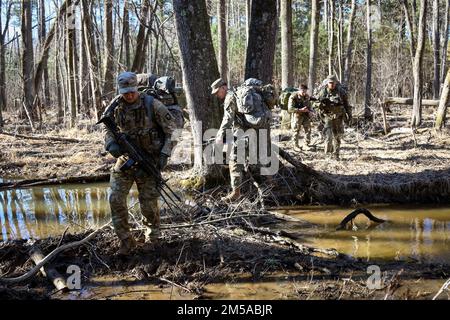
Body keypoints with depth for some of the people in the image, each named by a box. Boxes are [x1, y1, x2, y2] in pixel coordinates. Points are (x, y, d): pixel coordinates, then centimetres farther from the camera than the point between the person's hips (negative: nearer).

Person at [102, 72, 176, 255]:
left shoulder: (152, 104, -12)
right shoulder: (116, 107, -1)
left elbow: (170, 130, -7)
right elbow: (108, 129, 11)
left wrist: (165, 154, -15)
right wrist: (111, 144, -11)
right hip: (125, 159, 4)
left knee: (148, 202, 2)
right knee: (116, 199, -5)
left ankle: (152, 238, 27)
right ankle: (126, 241, 8)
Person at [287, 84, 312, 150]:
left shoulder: (307, 96, 6)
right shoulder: (293, 97, -13)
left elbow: (309, 105, 22)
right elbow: (290, 108, -18)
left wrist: (309, 111, 1)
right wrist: (301, 110, -22)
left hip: (306, 116, 5)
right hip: (297, 116, -5)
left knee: (308, 130, 0)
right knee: (296, 132, 1)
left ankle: (306, 145, 9)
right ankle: (296, 146, 15)